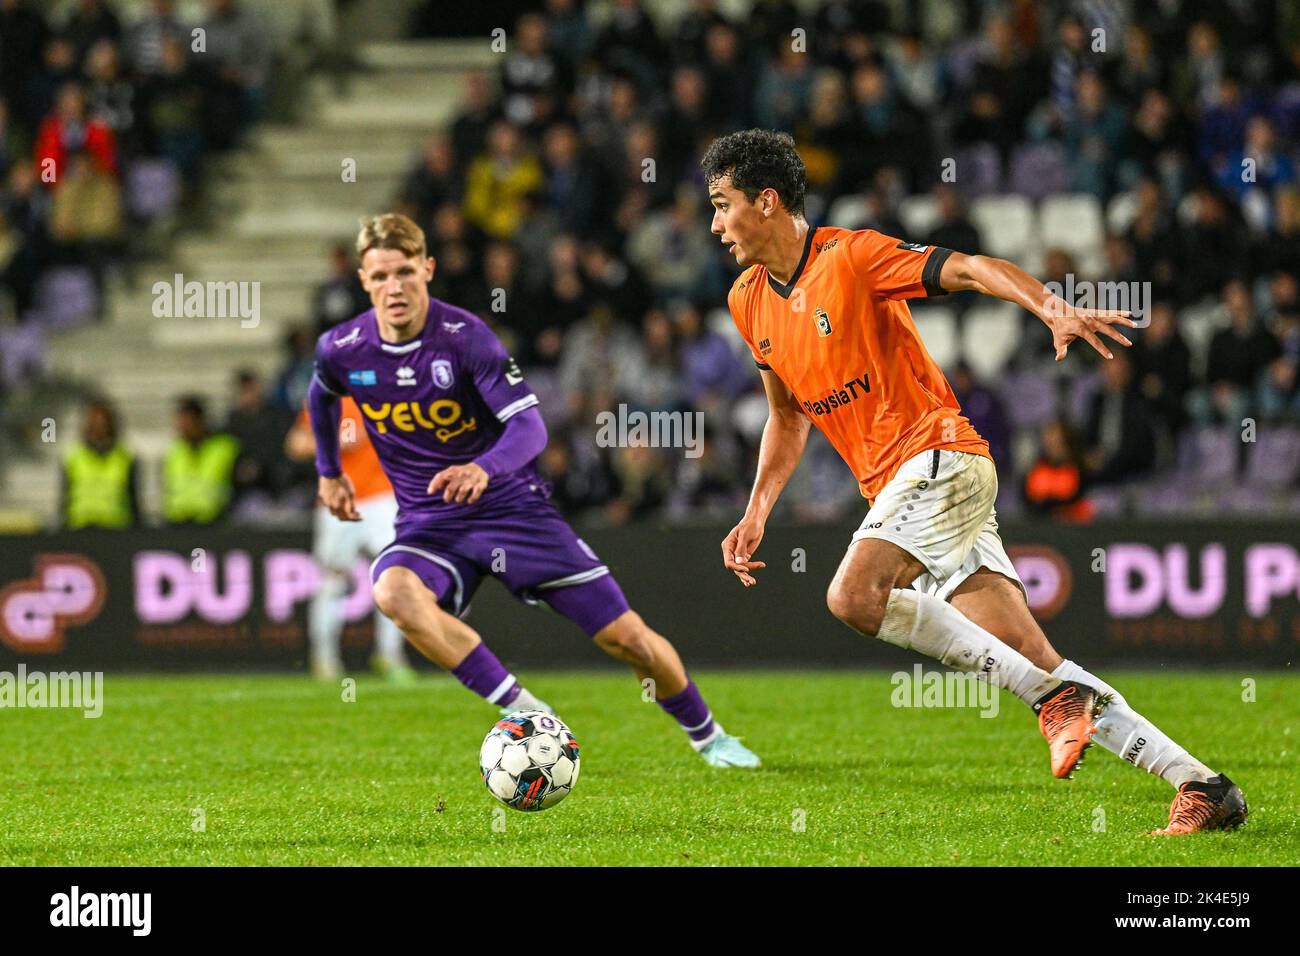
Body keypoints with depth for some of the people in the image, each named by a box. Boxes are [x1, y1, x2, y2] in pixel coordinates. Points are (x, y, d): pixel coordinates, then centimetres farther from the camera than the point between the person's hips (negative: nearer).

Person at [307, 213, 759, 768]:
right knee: (393, 591, -36)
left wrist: (485, 468, -44)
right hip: (428, 525, 2)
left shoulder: (465, 337, -17)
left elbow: (529, 426, -24)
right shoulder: (341, 350, -6)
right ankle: (525, 714, -29)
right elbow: (322, 395, 20)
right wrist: (329, 472, 26)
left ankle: (707, 736, 25)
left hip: (510, 507, -2)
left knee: (628, 638, -4)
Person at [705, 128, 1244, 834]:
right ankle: (1202, 787, -7)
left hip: (938, 456, -7)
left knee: (854, 596, -29)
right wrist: (756, 512, 16)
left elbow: (971, 269, -17)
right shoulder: (748, 301, 15)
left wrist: (1053, 309, -34)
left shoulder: (852, 255, -7)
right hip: (890, 485, 7)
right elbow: (788, 416, 27)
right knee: (1032, 664, -5)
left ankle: (1054, 696, -23)